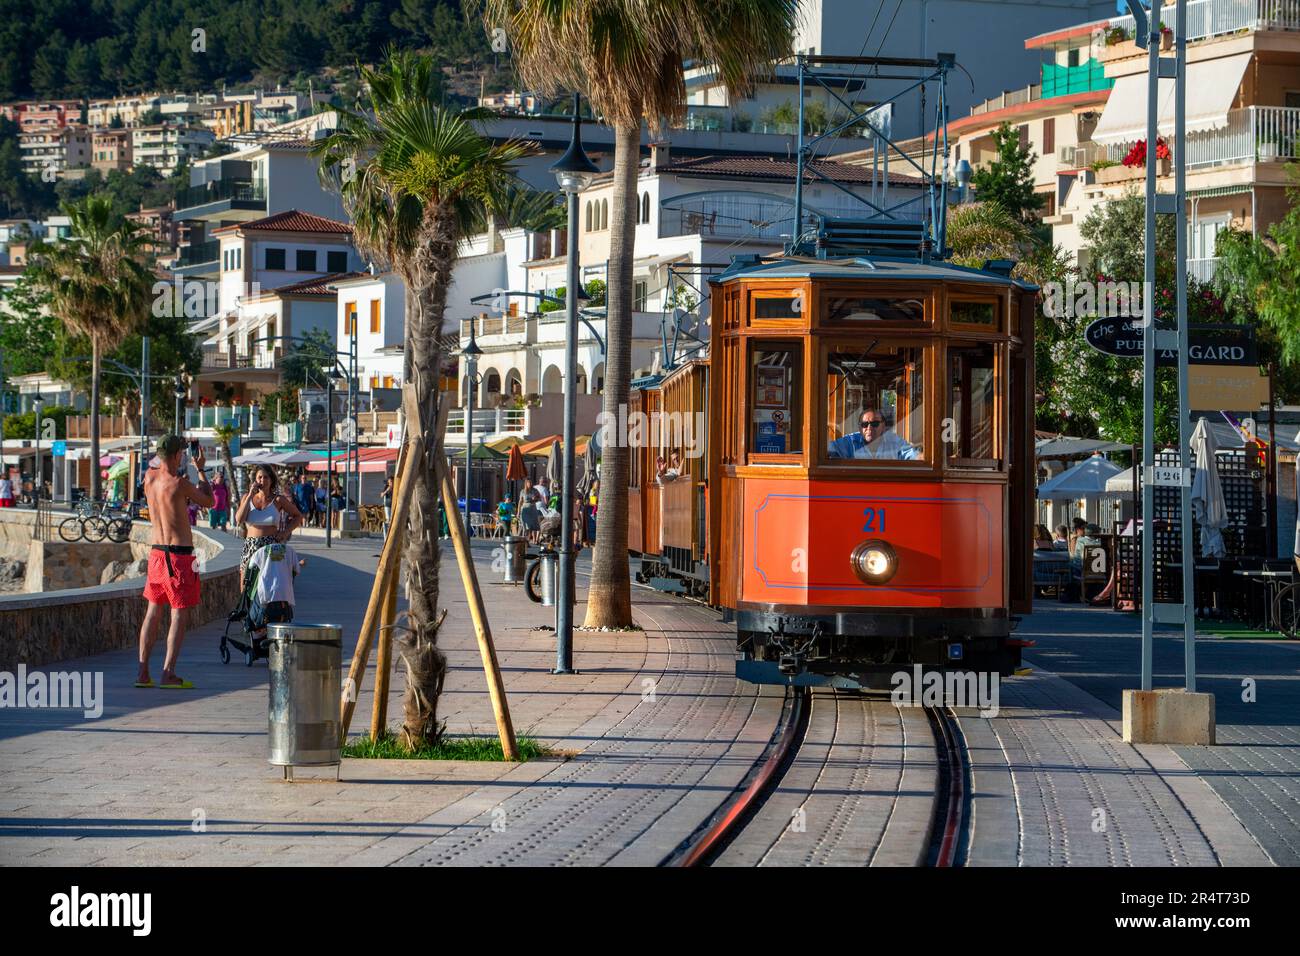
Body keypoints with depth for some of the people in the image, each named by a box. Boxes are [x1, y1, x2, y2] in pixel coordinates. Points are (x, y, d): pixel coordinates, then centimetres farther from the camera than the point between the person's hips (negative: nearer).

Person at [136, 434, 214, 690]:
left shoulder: (150, 476, 2)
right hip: (180, 554, -6)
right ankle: (168, 674, -6)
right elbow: (208, 501, 1)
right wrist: (201, 470, 10)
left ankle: (143, 672, 8)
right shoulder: (179, 483, -16)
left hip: (156, 552, 6)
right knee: (178, 614, -1)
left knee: (153, 611, 12)